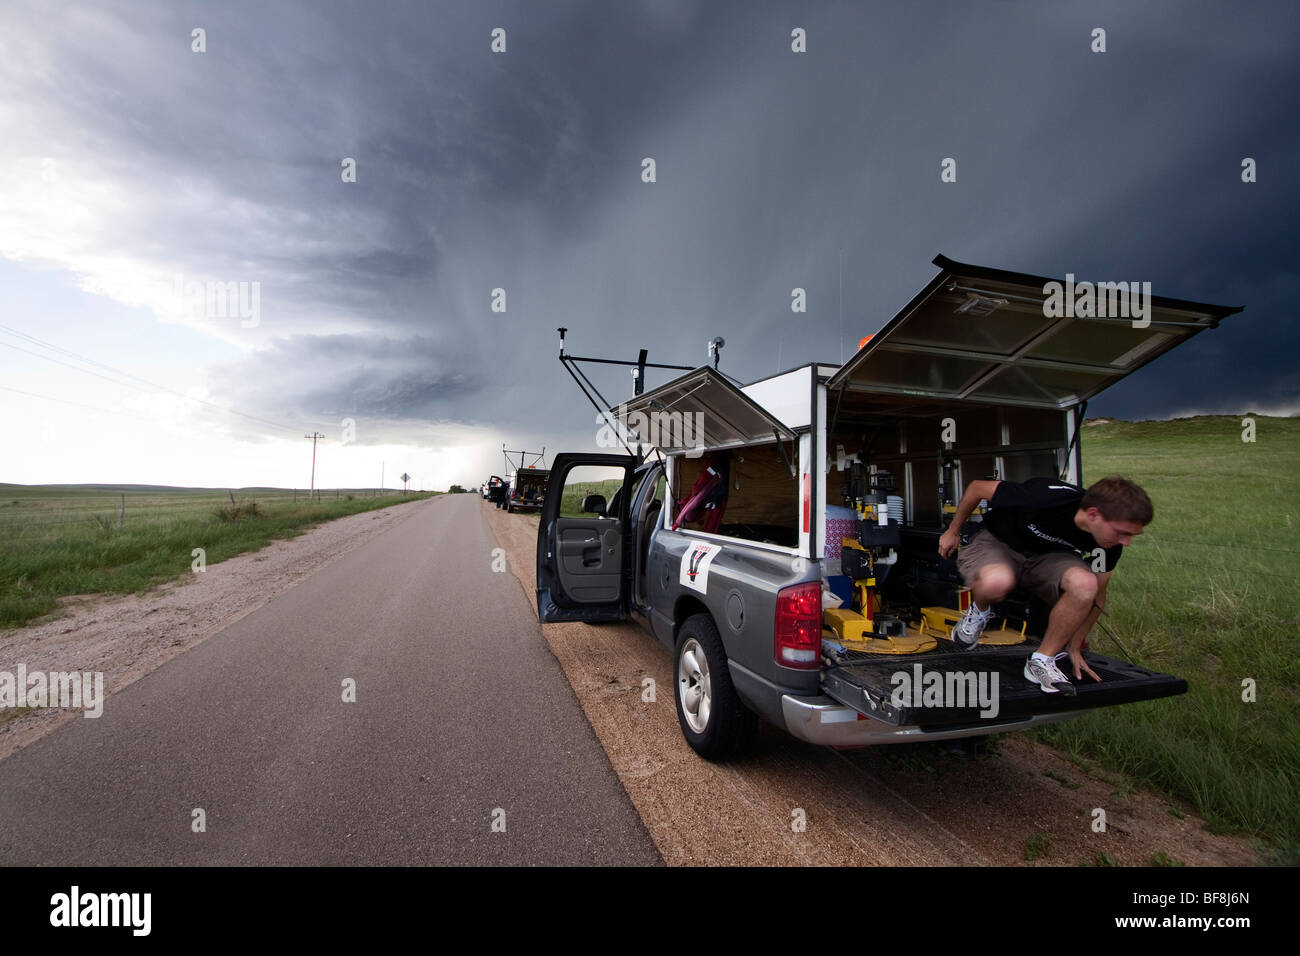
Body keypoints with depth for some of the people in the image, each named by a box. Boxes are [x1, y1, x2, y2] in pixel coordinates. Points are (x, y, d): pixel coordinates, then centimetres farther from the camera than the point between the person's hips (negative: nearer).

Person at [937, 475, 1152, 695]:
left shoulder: (1110, 539, -17)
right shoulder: (1045, 497, -35)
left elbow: (1095, 594, -1)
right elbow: (977, 487, -19)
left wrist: (1075, 647, 3)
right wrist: (953, 531, -6)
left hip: (1049, 557, 5)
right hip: (997, 543, -4)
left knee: (1084, 582, -32)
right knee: (996, 581, -42)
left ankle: (1042, 661, -13)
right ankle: (979, 611, -3)